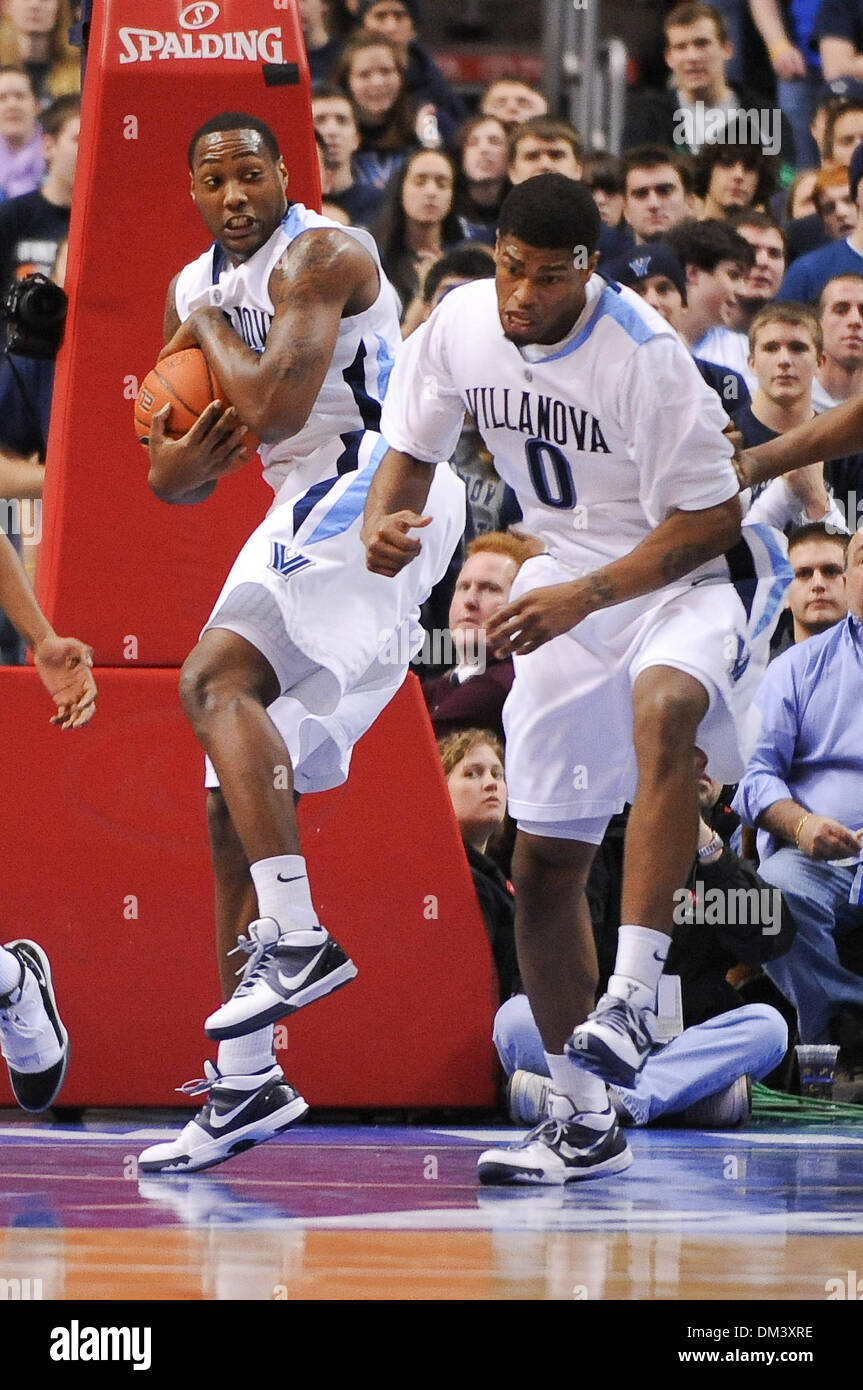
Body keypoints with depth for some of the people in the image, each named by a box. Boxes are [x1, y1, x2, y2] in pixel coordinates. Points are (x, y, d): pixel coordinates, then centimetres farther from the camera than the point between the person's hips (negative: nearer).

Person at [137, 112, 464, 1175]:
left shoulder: (320, 256, -12)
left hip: (377, 488, -9)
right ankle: (245, 1083, 8)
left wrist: (213, 331, -8)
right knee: (235, 801, 5)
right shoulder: (194, 289, 15)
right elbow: (172, 477, 20)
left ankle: (296, 939, -32)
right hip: (307, 517, 9)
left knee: (215, 677, -28)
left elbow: (279, 406, -26)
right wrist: (179, 463, -4)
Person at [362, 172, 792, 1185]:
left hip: (684, 582, -6)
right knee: (543, 865, 4)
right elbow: (410, 447, 9)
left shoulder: (645, 354, -24)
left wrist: (585, 597, -27)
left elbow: (713, 516, -19)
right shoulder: (460, 324, -7)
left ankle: (631, 999, -42)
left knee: (660, 707, -41)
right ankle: (583, 1123, 17)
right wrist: (384, 521, -14)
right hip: (565, 594, 6)